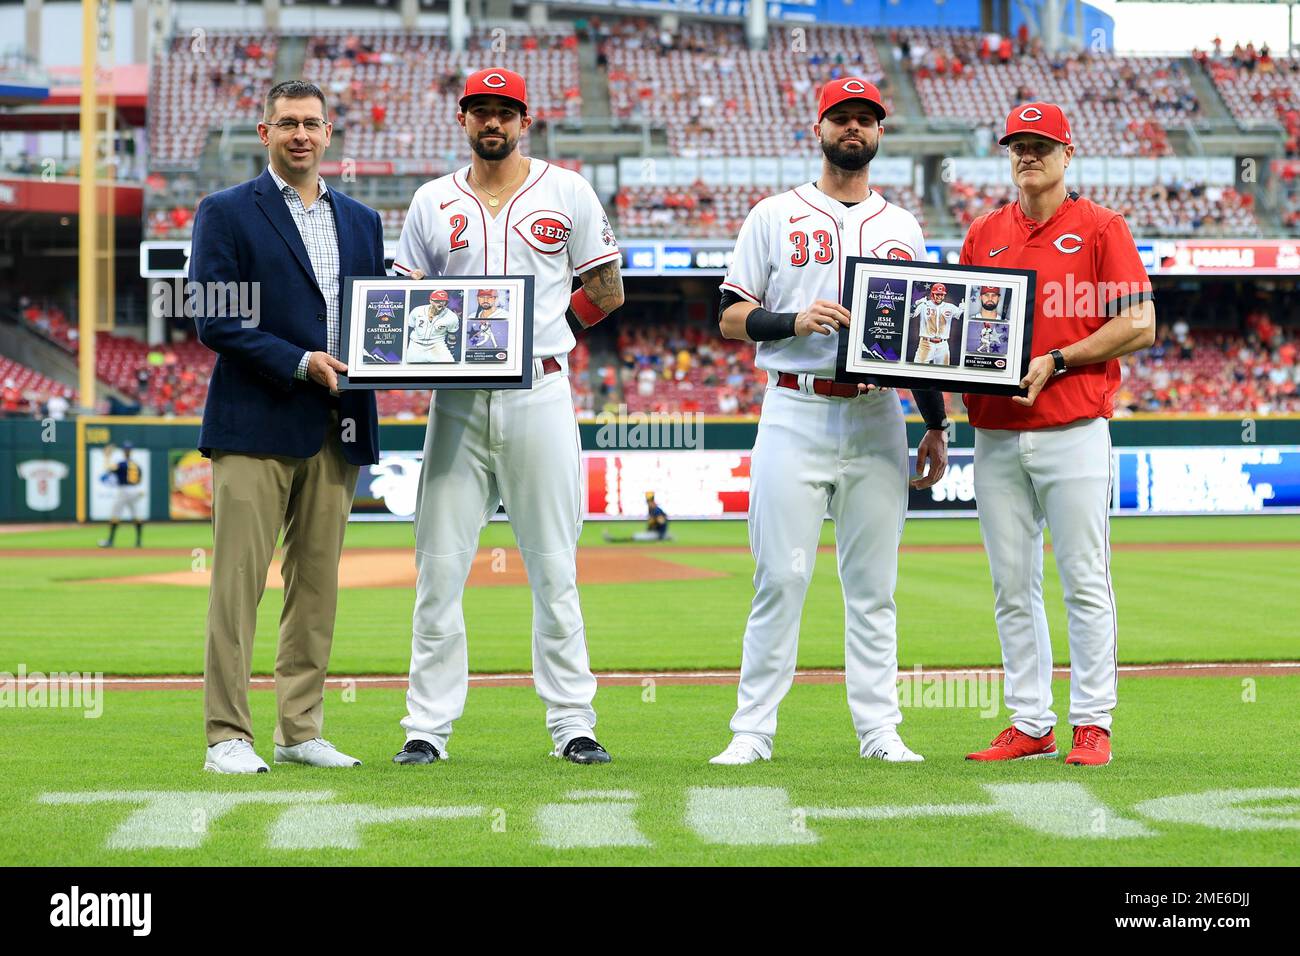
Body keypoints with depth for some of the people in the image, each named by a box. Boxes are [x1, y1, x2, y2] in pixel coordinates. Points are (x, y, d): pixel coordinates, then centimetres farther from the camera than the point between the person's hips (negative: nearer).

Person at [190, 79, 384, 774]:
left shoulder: (361, 221, 18)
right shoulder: (226, 213, 2)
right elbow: (212, 321, -7)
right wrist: (300, 363, -15)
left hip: (336, 429, 5)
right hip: (255, 424, -5)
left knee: (317, 582, 7)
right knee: (238, 581, -6)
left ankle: (299, 730, 13)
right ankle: (227, 736, -4)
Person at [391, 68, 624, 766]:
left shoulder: (566, 192, 7)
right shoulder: (432, 202, 11)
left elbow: (608, 293, 8)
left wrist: (531, 321, 0)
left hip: (539, 395, -1)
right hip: (458, 400, 1)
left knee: (554, 568, 1)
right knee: (439, 567, -2)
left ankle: (572, 726, 5)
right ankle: (428, 728, 3)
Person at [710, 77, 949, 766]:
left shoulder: (903, 228, 16)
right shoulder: (775, 216, 6)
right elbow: (730, 317, 2)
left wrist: (936, 427, 10)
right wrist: (795, 321, -16)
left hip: (878, 420, 3)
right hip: (796, 417, -3)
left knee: (873, 585, 4)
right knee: (780, 579, -6)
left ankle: (879, 730, 9)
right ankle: (752, 731, -1)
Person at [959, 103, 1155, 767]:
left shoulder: (1100, 228, 1)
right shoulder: (983, 234, 15)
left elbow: (1140, 325, -6)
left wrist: (1056, 362, -14)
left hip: (1073, 431, -5)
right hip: (996, 433, 5)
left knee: (1084, 580, -3)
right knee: (1012, 587, 6)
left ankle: (1092, 724, 1)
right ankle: (1029, 725, 12)